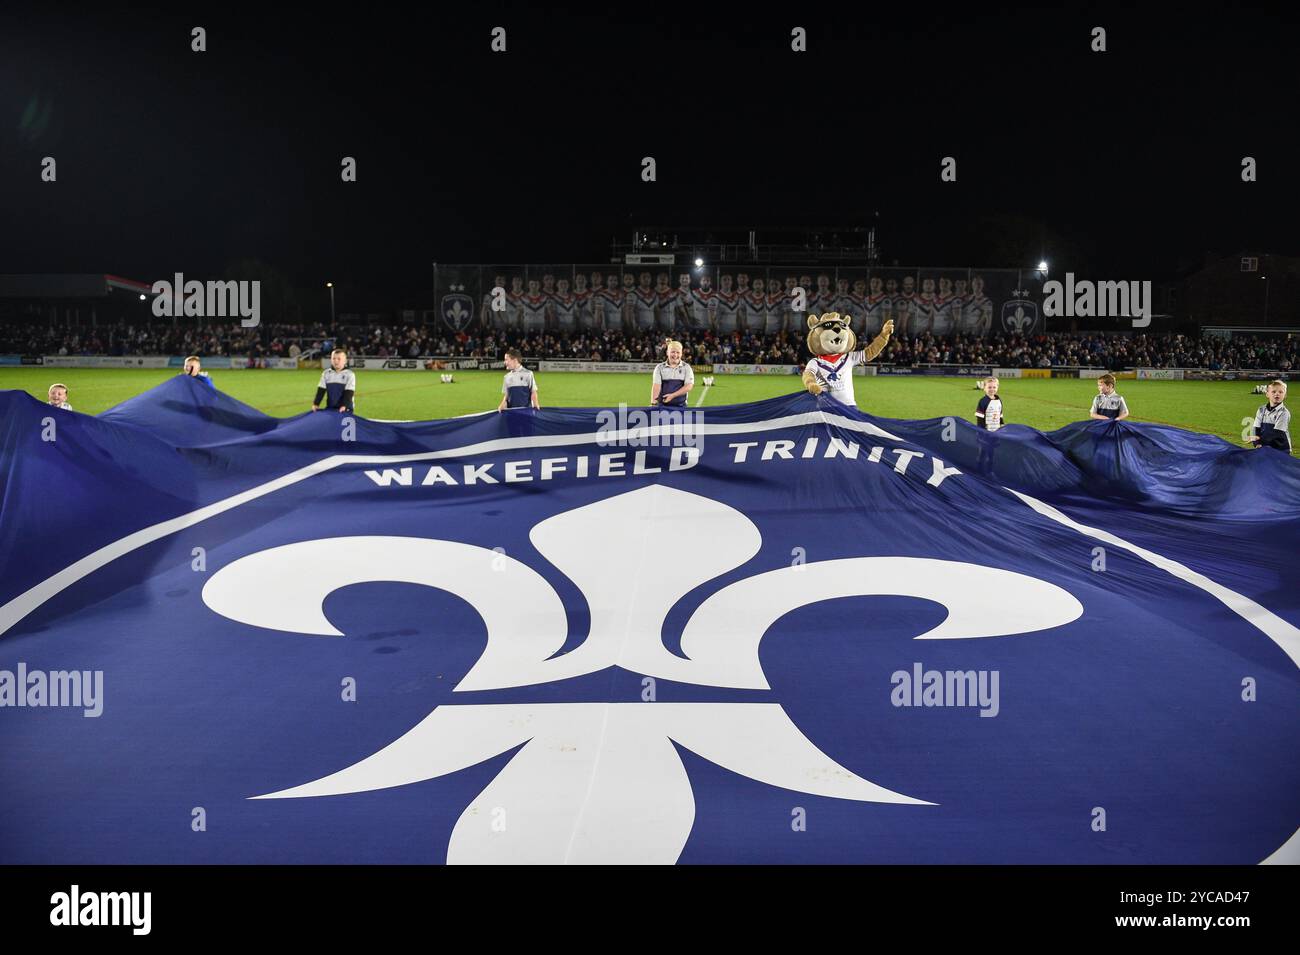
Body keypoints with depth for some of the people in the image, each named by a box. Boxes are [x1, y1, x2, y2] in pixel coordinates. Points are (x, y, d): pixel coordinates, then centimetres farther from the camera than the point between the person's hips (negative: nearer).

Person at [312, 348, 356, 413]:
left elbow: (349, 392, -12)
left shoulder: (349, 374, -6)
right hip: (329, 408, 4)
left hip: (345, 409, -4)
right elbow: (321, 390, 5)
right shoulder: (326, 373, 6)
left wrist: (344, 405, -25)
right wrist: (316, 404, -6)